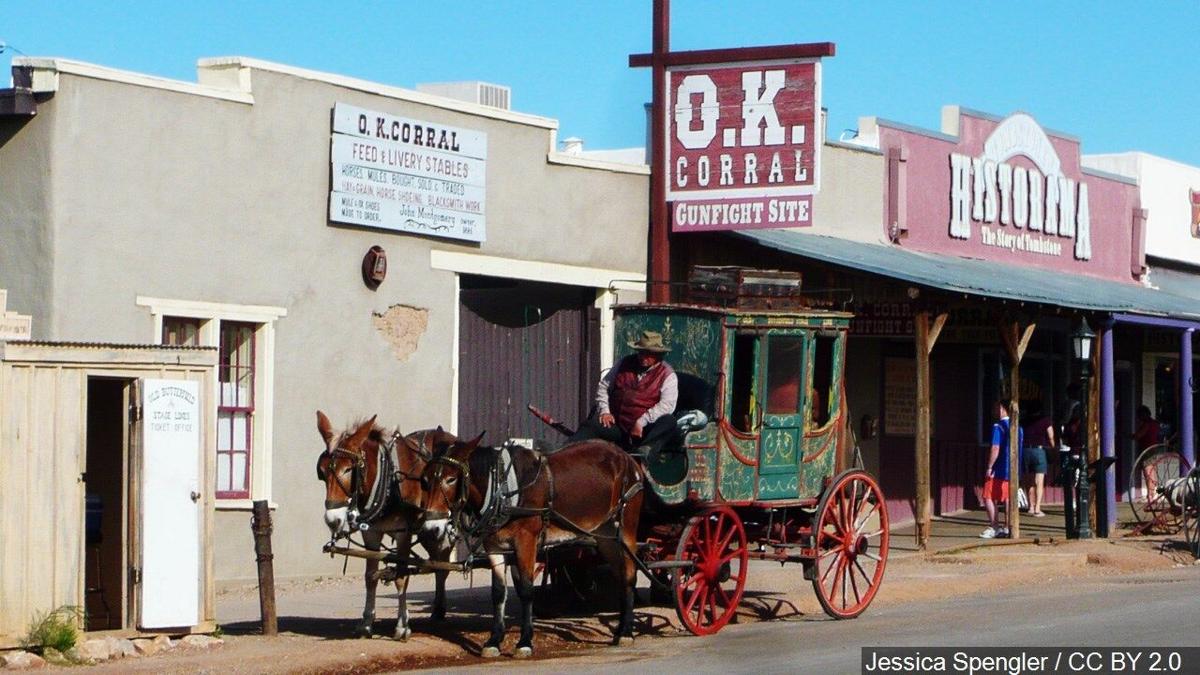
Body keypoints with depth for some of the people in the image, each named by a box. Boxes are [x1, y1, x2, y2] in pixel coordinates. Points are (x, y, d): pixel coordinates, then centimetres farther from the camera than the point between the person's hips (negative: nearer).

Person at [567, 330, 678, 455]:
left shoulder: (667, 375, 0)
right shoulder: (626, 364, 13)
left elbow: (667, 405, -14)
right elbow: (603, 386, 18)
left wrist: (642, 422, -22)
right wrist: (604, 411, 1)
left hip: (643, 429, -3)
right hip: (616, 424, 3)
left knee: (669, 421, -32)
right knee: (591, 426, -24)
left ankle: (646, 448, -56)